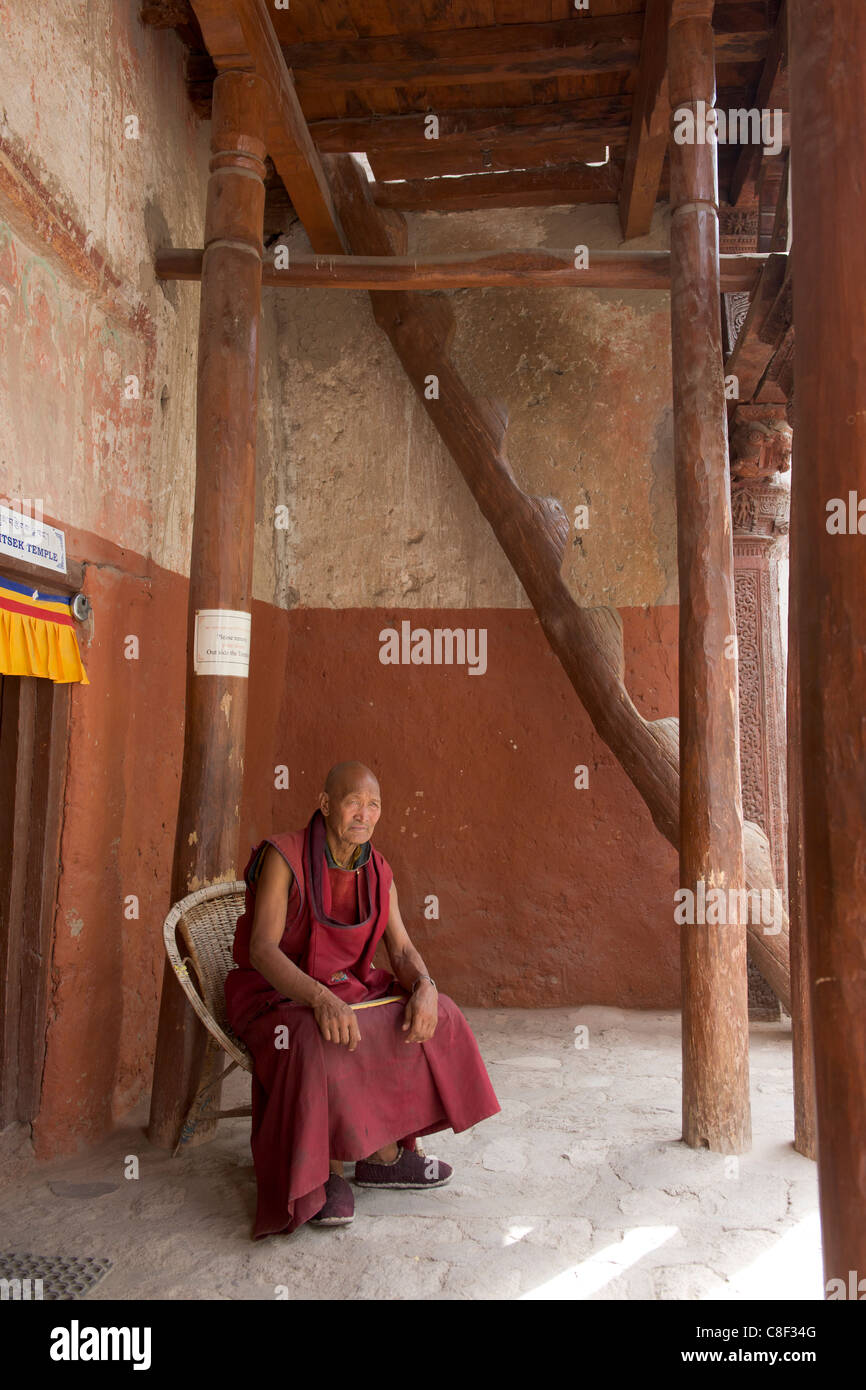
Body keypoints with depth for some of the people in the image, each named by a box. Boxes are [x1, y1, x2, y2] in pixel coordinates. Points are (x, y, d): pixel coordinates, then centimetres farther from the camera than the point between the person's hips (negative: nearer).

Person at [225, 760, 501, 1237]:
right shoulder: (283, 857, -19)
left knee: (434, 1017, -11)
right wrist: (321, 999, -43)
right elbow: (262, 949, -27)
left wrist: (425, 986, -25)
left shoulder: (378, 872, 0)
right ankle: (323, 1168, -11)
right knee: (318, 1043, -36)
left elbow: (402, 951, -1)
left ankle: (386, 1151, 0)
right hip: (278, 996, -6)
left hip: (348, 989, 6)